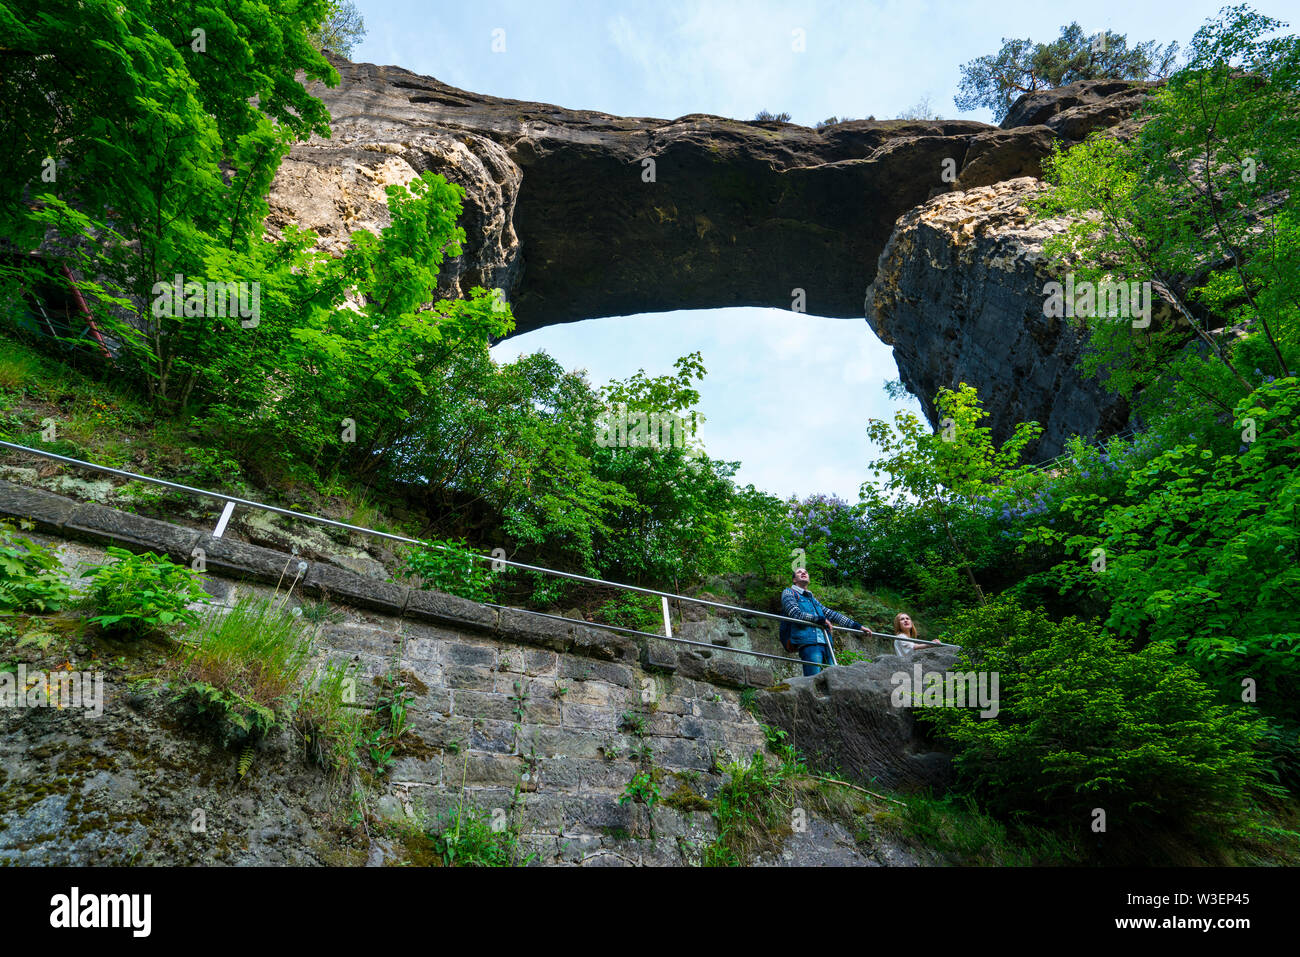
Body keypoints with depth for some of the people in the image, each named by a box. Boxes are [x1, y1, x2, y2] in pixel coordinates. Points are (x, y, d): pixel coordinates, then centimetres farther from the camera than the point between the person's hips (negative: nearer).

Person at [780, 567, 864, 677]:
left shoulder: (813, 599, 32)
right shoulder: (788, 593, 12)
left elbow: (831, 614, 30)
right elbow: (795, 613, -4)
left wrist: (857, 626, 25)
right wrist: (820, 619, -3)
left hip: (825, 643, 7)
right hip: (809, 642, -7)